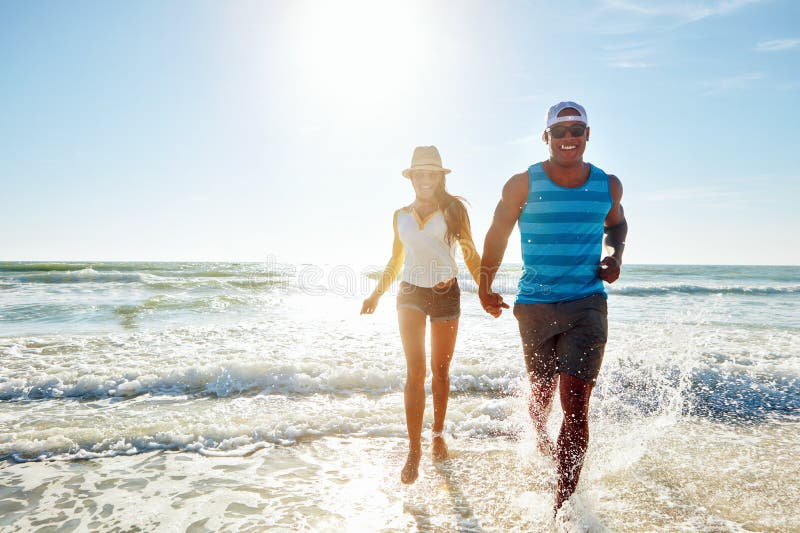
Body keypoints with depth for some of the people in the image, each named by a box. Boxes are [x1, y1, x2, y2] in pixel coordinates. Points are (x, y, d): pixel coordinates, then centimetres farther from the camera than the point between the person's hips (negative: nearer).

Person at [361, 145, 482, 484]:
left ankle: (438, 434, 30)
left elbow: (471, 256, 3)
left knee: (440, 369, 10)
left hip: (446, 293, -1)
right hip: (410, 292, 1)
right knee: (415, 370, -11)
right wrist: (376, 294, 13)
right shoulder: (401, 215, 10)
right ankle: (414, 451, -7)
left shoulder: (454, 210, 3)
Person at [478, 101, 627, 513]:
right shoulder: (523, 184, -3)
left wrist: (615, 255, 4)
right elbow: (498, 233, 7)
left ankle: (563, 508, 0)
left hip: (586, 305, 0)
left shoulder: (608, 185, 4)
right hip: (535, 305, 0)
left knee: (575, 405, -10)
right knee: (541, 391, 18)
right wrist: (485, 286, 5)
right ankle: (540, 436, 55)